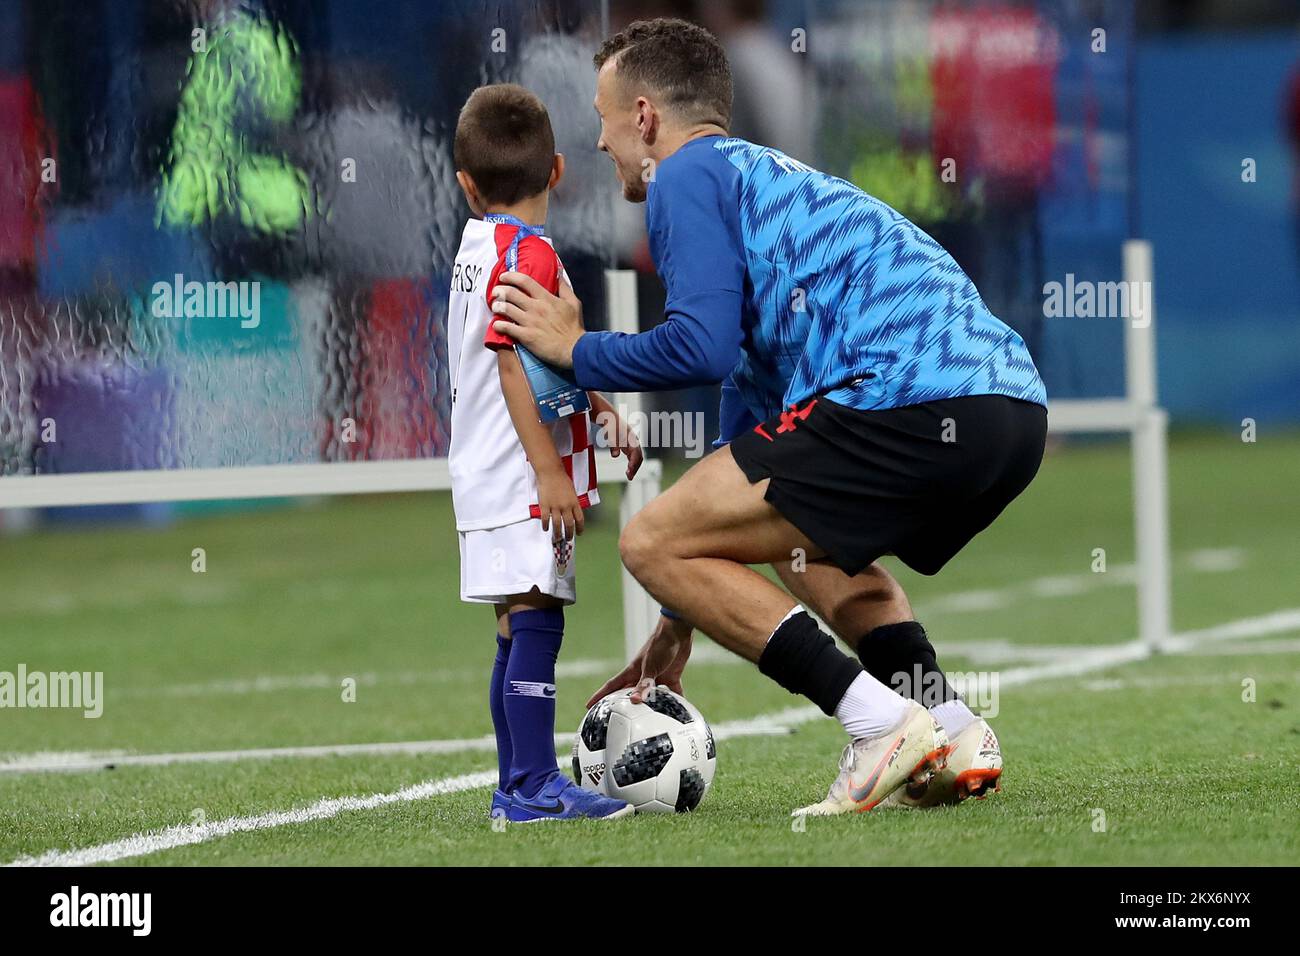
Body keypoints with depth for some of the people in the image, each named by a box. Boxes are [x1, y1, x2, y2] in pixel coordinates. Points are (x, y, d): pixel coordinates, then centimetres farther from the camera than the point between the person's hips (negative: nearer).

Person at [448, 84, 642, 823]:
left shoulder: (480, 246, 15)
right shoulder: (529, 254, -14)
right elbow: (516, 367, -20)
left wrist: (599, 404, 30)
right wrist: (549, 470, -21)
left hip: (490, 477, 10)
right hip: (521, 479, -10)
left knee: (520, 630, 12)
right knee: (535, 621, -12)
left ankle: (519, 785, 16)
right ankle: (534, 785, -16)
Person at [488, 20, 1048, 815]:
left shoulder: (688, 175, 6)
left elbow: (703, 346, -11)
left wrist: (576, 350, 8)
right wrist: (683, 619, 40)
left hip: (912, 398, -10)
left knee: (651, 542, -2)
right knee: (806, 541, 36)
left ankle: (879, 722, -9)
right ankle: (953, 734, 16)